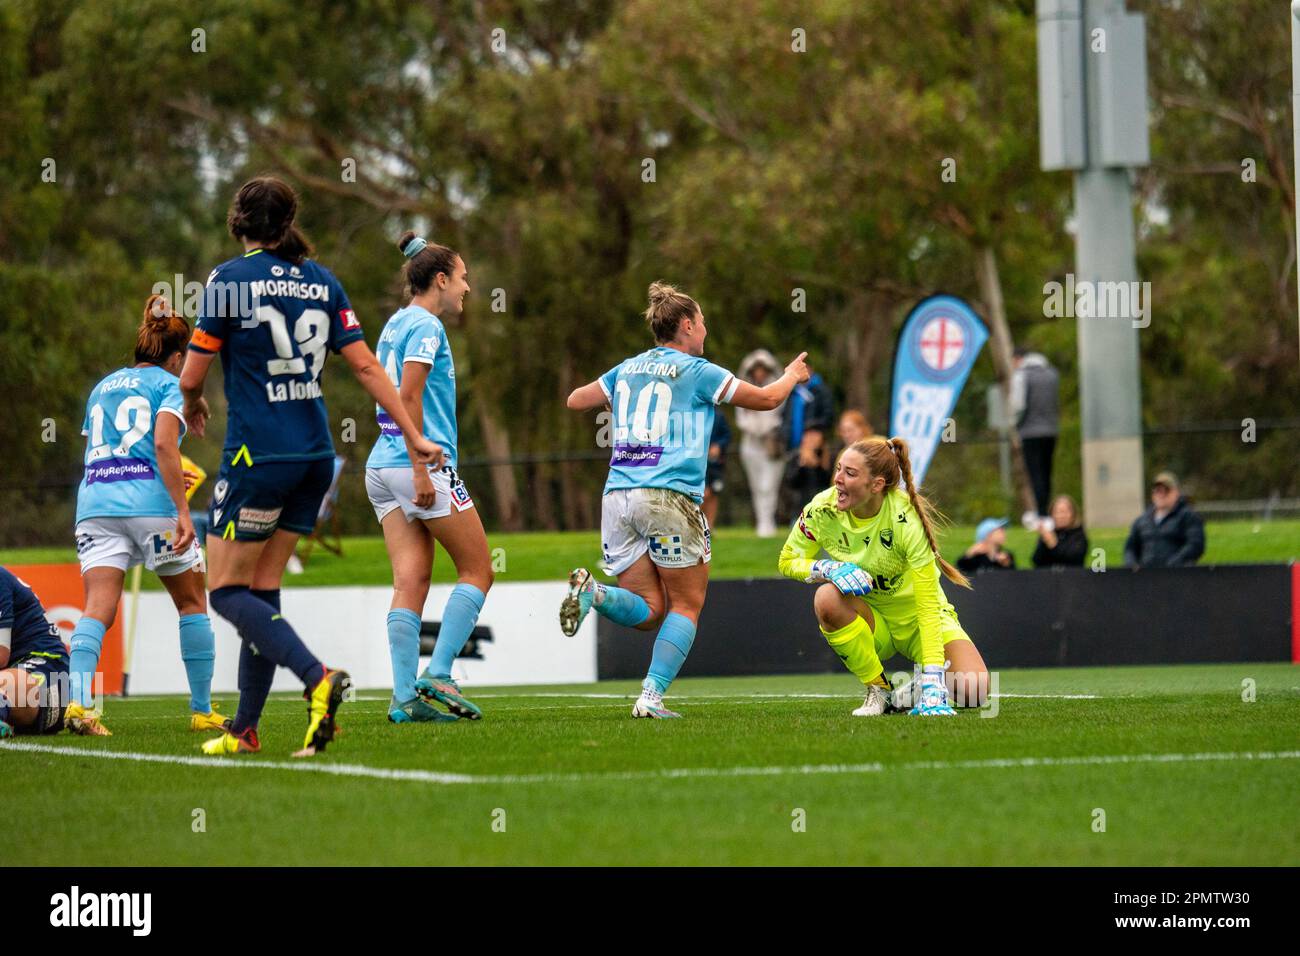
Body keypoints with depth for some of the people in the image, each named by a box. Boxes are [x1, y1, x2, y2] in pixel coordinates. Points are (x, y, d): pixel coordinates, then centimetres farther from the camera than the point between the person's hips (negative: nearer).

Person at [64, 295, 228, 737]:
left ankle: (79, 700, -32)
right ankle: (202, 710, 14)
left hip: (94, 502, 4)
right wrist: (182, 510, -14)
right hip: (150, 501, -4)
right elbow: (164, 444, -11)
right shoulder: (169, 385, 5)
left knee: (98, 608, -8)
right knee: (193, 602, 13)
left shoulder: (102, 386, 23)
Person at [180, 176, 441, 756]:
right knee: (262, 590, 12)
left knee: (228, 592, -1)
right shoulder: (322, 283, 7)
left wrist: (193, 406, 19)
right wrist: (414, 436, 7)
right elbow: (365, 366, 4)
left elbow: (192, 377, -4)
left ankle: (318, 679, -22)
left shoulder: (229, 280, -8)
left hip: (258, 456, -6)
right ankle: (245, 729, 11)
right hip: (314, 455, 6)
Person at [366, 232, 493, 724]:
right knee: (477, 570, 2)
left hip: (383, 464, 8)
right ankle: (437, 675, -6)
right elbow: (409, 395, -17)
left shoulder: (396, 325, 19)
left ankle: (406, 696, -7)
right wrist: (422, 469, -20)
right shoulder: (426, 325, -8)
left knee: (411, 581, 1)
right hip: (422, 461, -8)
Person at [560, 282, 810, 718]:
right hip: (669, 497, -5)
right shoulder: (696, 371, 1)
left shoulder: (627, 370, 16)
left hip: (618, 497, 5)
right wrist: (791, 376, 32)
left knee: (649, 610, 7)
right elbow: (765, 398, 12)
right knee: (686, 604, 6)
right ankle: (651, 697, -8)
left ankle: (593, 591, -23)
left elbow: (575, 400, 30)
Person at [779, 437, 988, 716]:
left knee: (973, 691, -28)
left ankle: (921, 692, 8)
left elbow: (928, 605, -28)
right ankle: (878, 691, -12)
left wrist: (932, 679, -37)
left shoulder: (907, 518, -26)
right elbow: (787, 561, -1)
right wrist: (831, 568, -24)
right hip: (871, 624, 3)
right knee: (827, 597, -34)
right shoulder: (822, 509, -17)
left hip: (917, 620, -2)